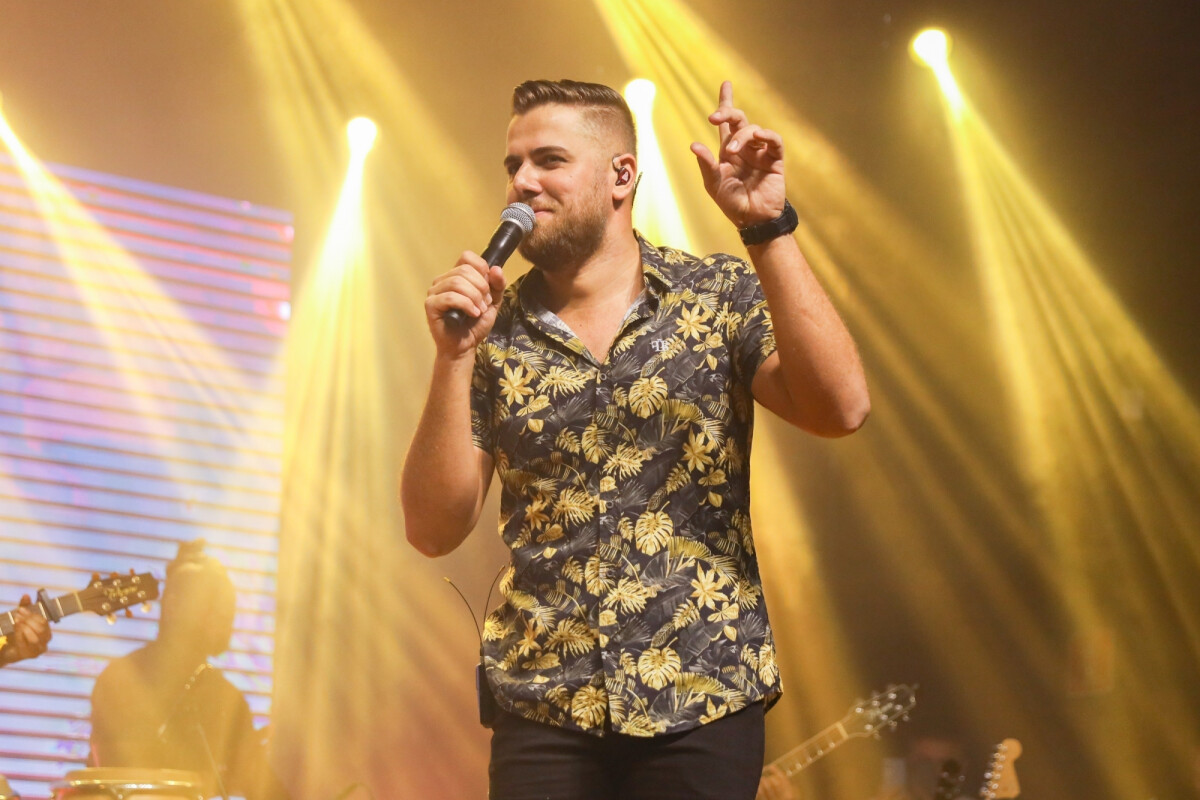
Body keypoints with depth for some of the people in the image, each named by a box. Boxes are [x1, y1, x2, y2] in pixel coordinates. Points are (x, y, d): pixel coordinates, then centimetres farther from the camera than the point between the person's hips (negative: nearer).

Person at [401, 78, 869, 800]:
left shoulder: (720, 296, 0)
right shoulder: (494, 328, 3)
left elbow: (840, 409, -16)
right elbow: (434, 531, -2)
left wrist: (767, 228, -20)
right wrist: (455, 358, -13)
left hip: (704, 701, -1)